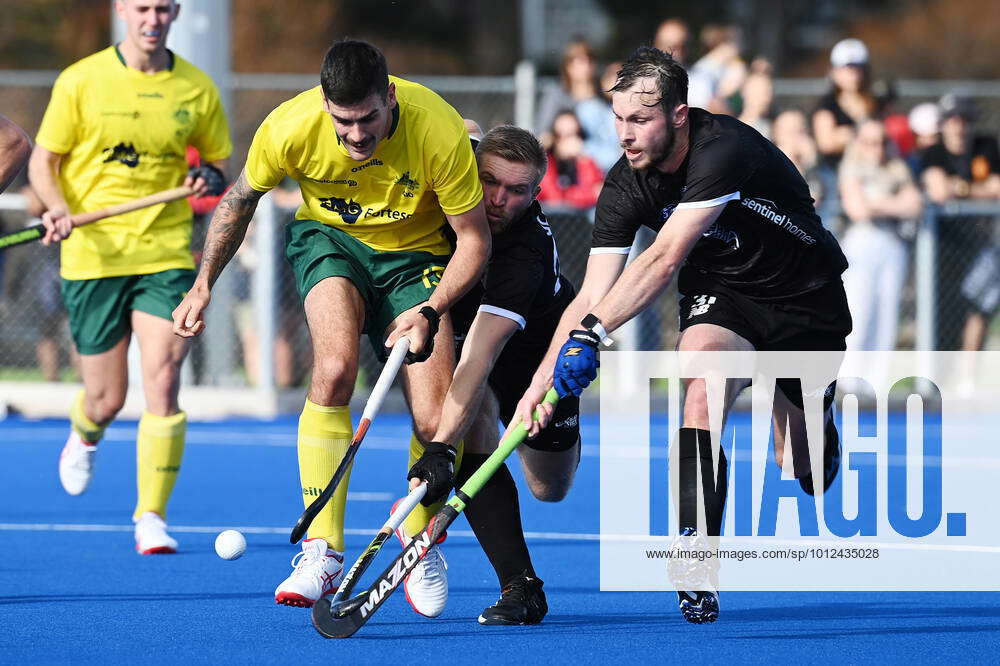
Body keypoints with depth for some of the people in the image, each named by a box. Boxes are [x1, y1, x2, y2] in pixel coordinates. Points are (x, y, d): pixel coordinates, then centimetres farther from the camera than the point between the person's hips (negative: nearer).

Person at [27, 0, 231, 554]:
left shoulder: (196, 89, 3)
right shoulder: (80, 81, -2)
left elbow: (223, 163, 14)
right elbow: (43, 161, 2)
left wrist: (211, 178, -10)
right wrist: (58, 208, -18)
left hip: (167, 255, 1)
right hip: (92, 256, -1)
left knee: (162, 384, -13)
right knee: (106, 400, 5)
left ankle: (151, 517, -5)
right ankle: (84, 434, 43)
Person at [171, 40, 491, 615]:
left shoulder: (440, 131, -30)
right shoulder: (290, 128, -25)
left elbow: (475, 238, -18)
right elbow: (242, 197, -2)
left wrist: (430, 312, -31)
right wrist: (204, 284, 2)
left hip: (416, 255, 0)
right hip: (329, 239, 0)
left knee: (436, 423, -14)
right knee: (335, 366, -30)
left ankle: (420, 544, 17)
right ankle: (322, 552, -25)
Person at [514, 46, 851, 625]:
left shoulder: (725, 149, -34)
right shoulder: (626, 186, -17)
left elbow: (665, 259, -43)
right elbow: (593, 294, -19)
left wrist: (592, 334, -49)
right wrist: (542, 381, -31)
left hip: (806, 299, -3)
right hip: (721, 298, 3)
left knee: (802, 467, 7)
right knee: (700, 389, -30)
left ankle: (822, 432, 48)